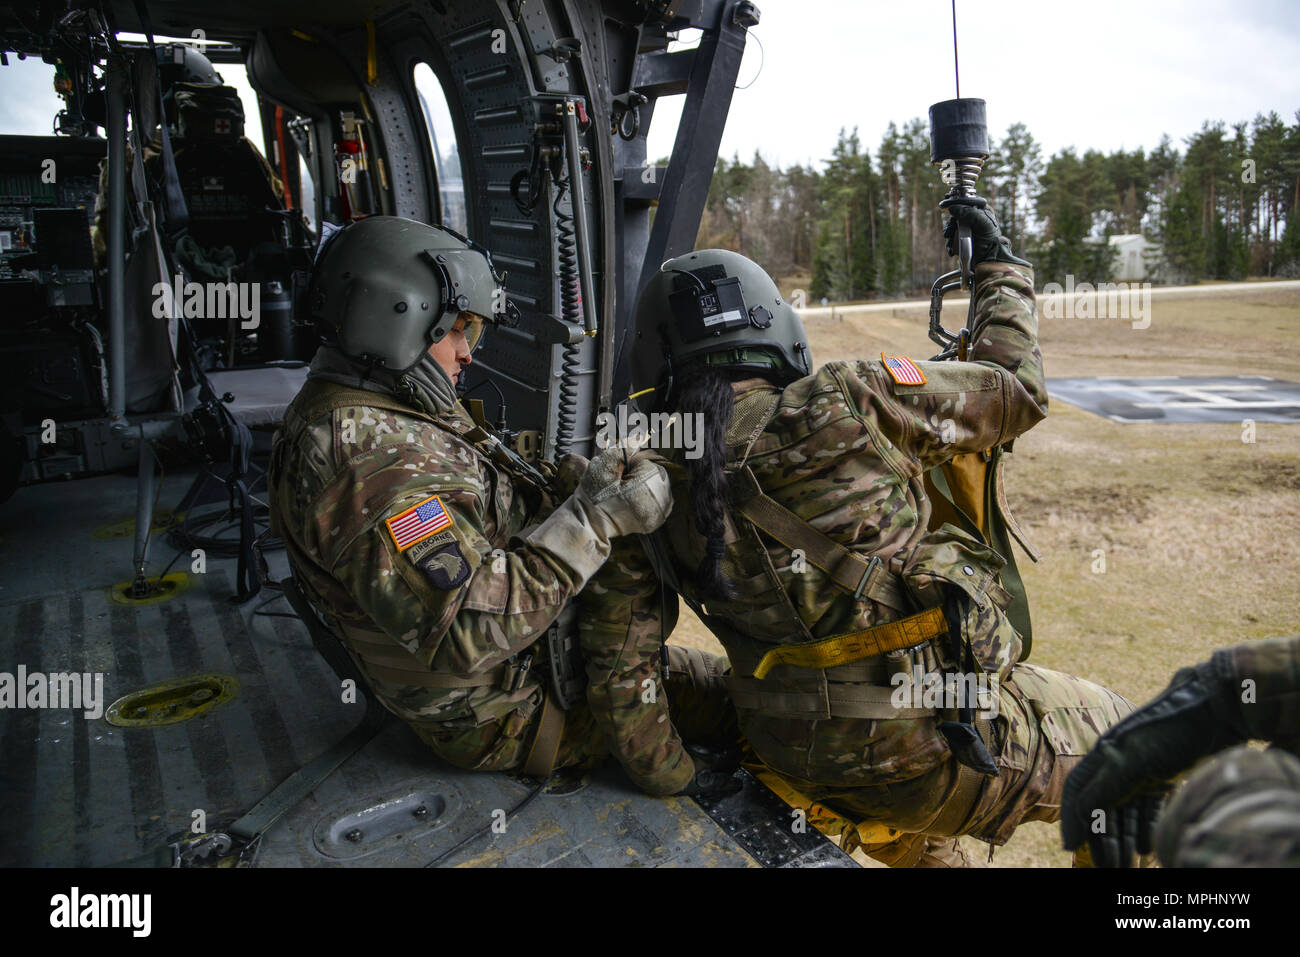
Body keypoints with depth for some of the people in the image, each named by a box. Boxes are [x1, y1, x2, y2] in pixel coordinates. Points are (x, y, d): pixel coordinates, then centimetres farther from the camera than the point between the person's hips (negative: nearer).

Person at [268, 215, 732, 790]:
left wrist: (574, 482, -9)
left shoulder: (369, 419, 5)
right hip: (509, 716, -10)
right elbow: (467, 632, -36)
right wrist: (595, 520, -31)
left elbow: (483, 519, 8)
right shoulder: (362, 461, -31)